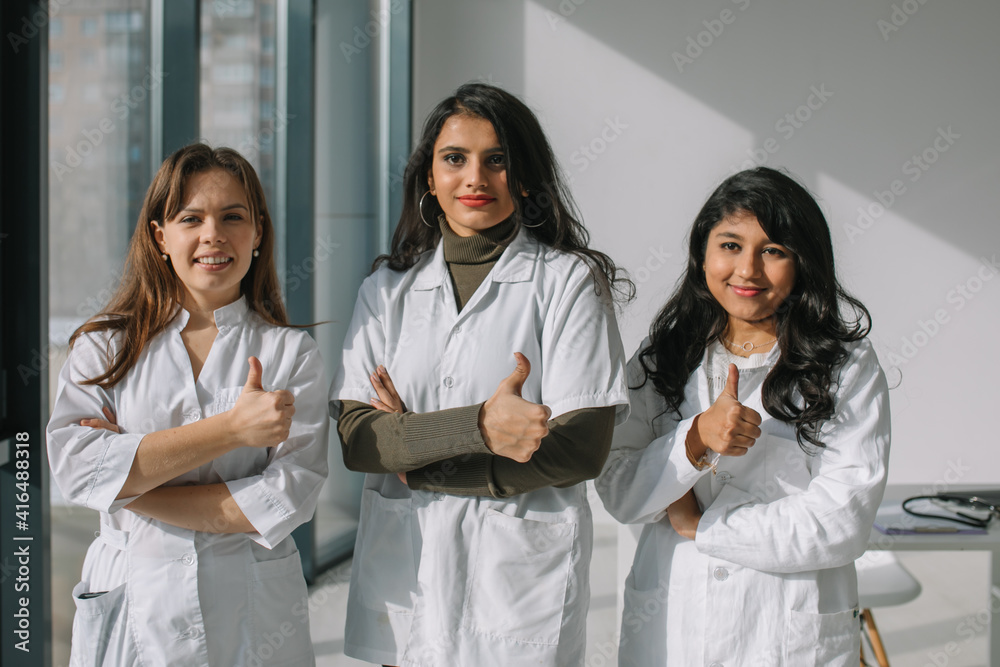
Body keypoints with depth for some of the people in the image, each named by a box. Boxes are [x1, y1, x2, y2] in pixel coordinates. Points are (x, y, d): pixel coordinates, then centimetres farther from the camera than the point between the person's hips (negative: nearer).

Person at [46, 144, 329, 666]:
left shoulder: (292, 353, -2)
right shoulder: (104, 345, 1)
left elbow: (287, 499, -12)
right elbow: (75, 467, -14)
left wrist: (129, 487, -13)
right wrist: (230, 428, -20)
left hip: (253, 616, -1)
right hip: (130, 606, 1)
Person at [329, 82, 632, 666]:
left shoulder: (568, 281, -4)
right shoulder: (389, 287, 6)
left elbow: (582, 449, -12)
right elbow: (353, 437, -5)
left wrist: (416, 456, -11)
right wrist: (476, 426, -23)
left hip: (522, 575, -3)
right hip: (403, 572, 3)